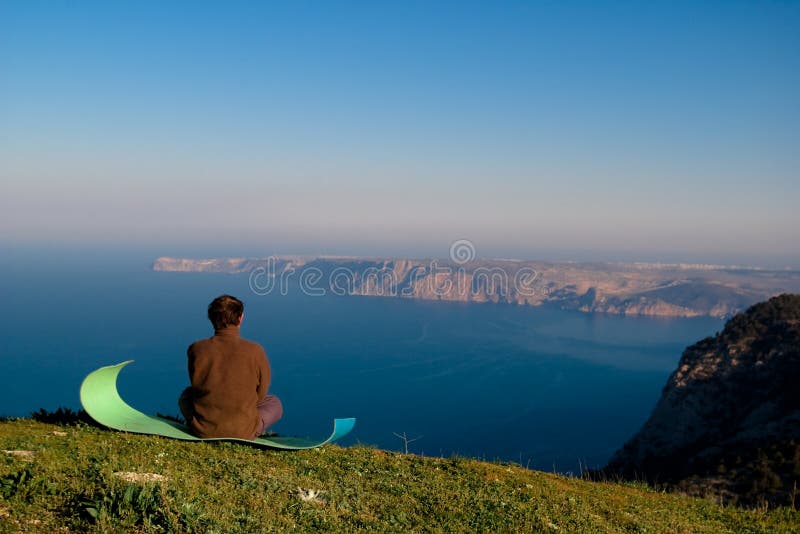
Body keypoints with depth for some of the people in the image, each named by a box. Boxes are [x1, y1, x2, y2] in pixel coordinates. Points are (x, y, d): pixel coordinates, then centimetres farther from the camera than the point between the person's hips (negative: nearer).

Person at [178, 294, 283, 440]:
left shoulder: (196, 349, -9)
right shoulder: (255, 351, -15)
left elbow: (197, 385, 8)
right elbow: (260, 394, -1)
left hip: (204, 431, 2)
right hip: (242, 432, -2)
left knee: (187, 394, 34)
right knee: (274, 403, 27)